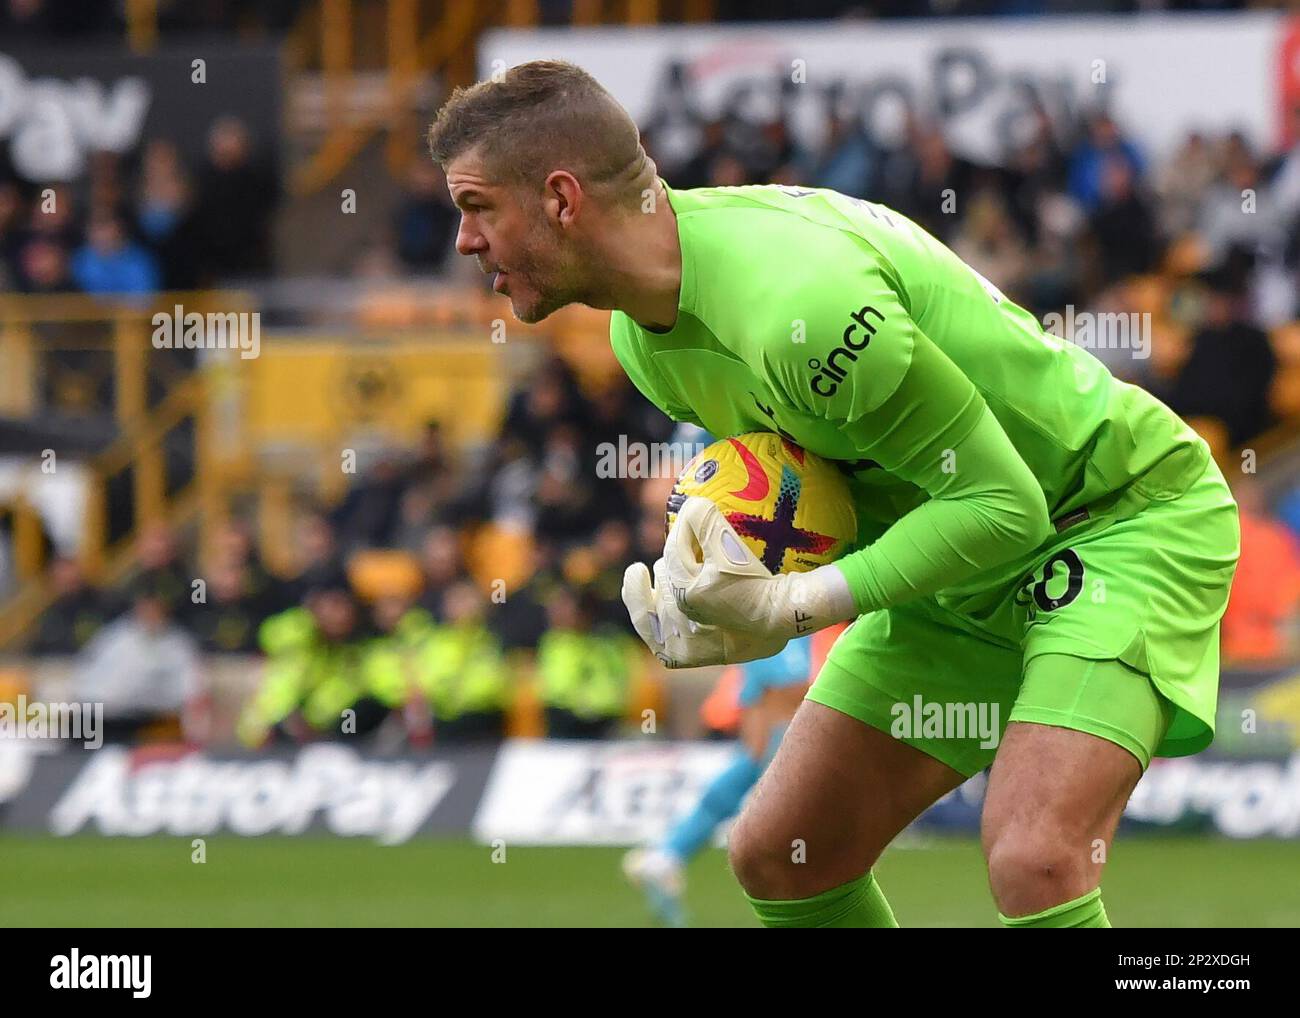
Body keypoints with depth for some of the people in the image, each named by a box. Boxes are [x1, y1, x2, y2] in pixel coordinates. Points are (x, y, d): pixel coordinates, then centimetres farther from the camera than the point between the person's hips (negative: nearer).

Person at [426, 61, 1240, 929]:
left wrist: (795, 607, -29)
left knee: (1033, 864, -28)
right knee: (775, 856, 6)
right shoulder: (643, 334, -2)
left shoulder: (799, 303, -33)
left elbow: (1002, 504, -27)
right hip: (963, 573, 9)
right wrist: (752, 604, -12)